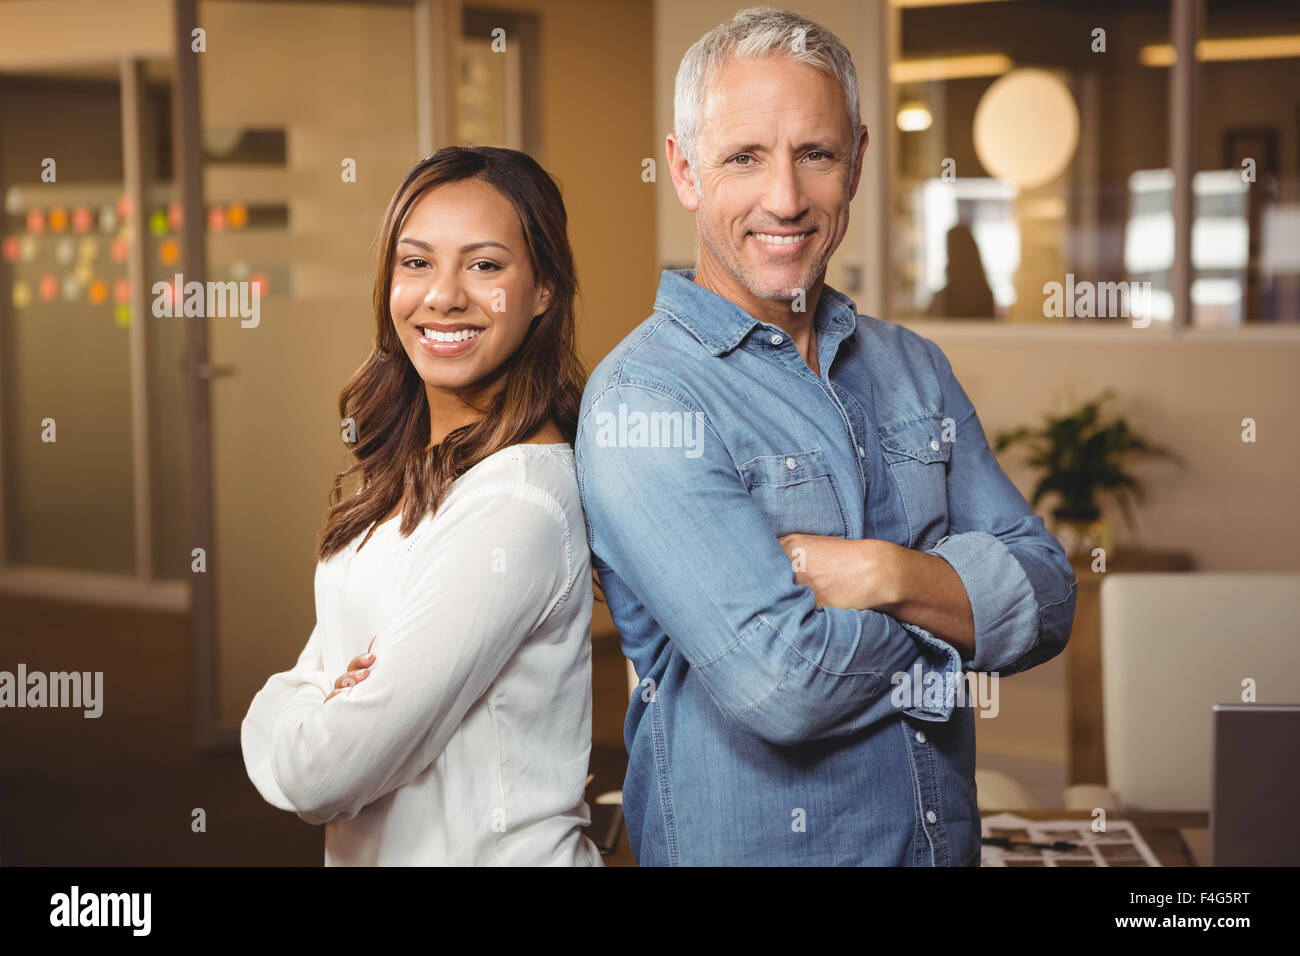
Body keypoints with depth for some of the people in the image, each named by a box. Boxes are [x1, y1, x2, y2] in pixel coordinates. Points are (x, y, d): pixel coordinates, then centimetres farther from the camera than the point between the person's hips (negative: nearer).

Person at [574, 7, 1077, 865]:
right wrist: (954, 607, -10)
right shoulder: (639, 399, -17)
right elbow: (779, 683, -26)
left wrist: (892, 575, -20)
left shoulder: (914, 368, 4)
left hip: (948, 837, 6)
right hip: (748, 844, -6)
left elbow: (1047, 599, -2)